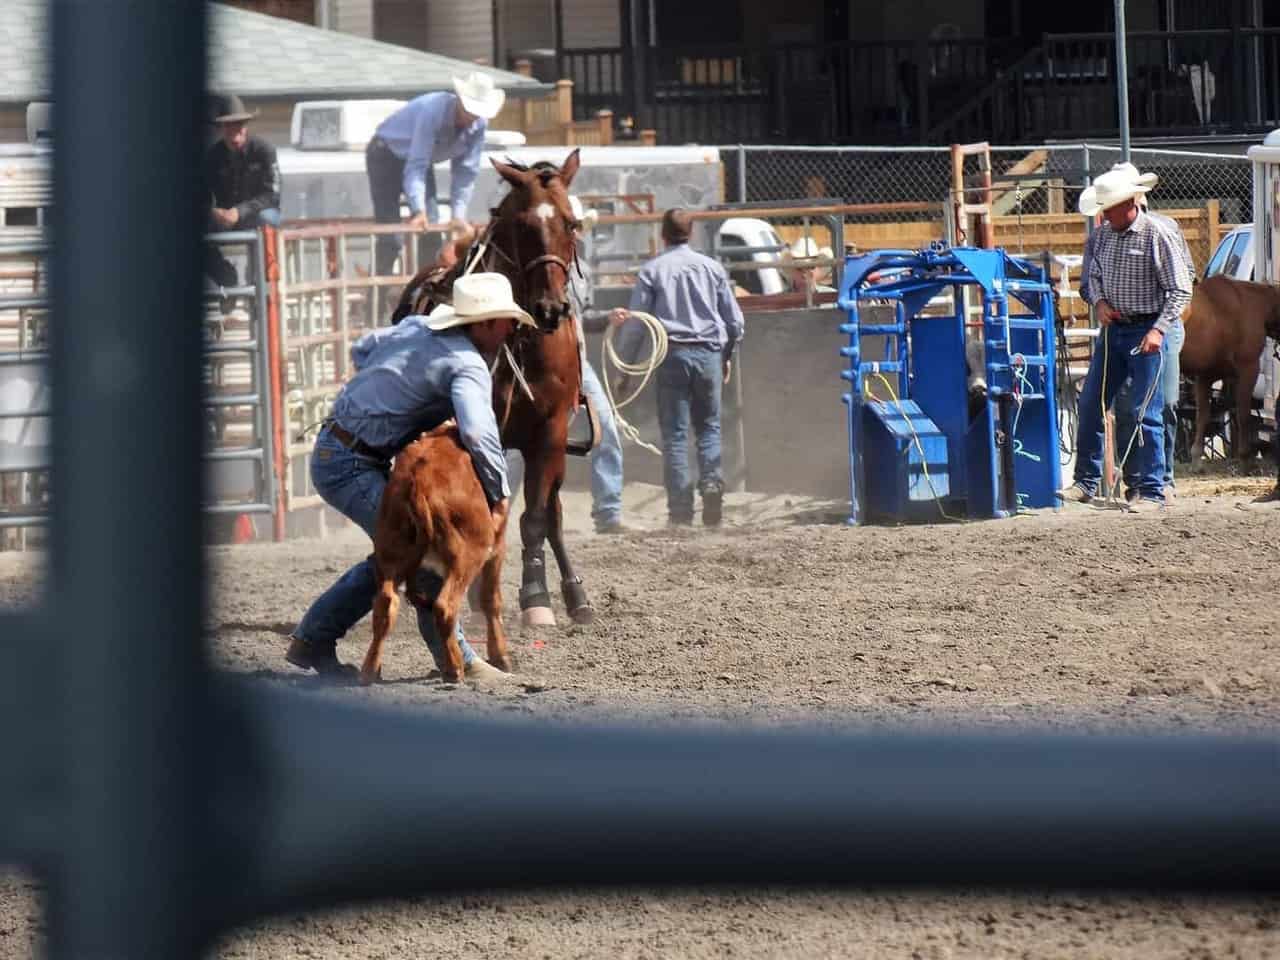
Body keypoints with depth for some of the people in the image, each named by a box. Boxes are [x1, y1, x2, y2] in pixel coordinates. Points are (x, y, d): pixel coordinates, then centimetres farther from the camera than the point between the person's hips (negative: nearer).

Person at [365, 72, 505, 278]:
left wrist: (458, 215, -19)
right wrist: (418, 211, -48)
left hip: (420, 157, 6)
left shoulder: (479, 124, -18)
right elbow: (416, 164, -40)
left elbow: (465, 172, -12)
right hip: (386, 155, -6)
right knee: (390, 236, -13)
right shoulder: (433, 111, -37)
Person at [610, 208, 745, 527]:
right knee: (709, 426, 13)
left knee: (675, 432, 1)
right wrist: (728, 356, 27)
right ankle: (712, 478, -13)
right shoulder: (712, 267, 7)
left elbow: (635, 323, -1)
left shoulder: (652, 270, 1)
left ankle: (681, 509, -4)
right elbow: (735, 320, 12)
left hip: (672, 354, -1)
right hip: (709, 353, 1)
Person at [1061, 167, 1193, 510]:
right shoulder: (1103, 235, 7)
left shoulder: (1159, 234, -12)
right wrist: (1099, 301, -2)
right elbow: (1092, 275, 20)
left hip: (1146, 332, -7)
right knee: (1090, 405, 7)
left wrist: (1158, 330, -22)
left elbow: (1180, 290, -12)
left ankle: (1152, 491, -1)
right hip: (1113, 329, 7)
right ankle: (1086, 482, 18)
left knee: (1146, 414, -6)